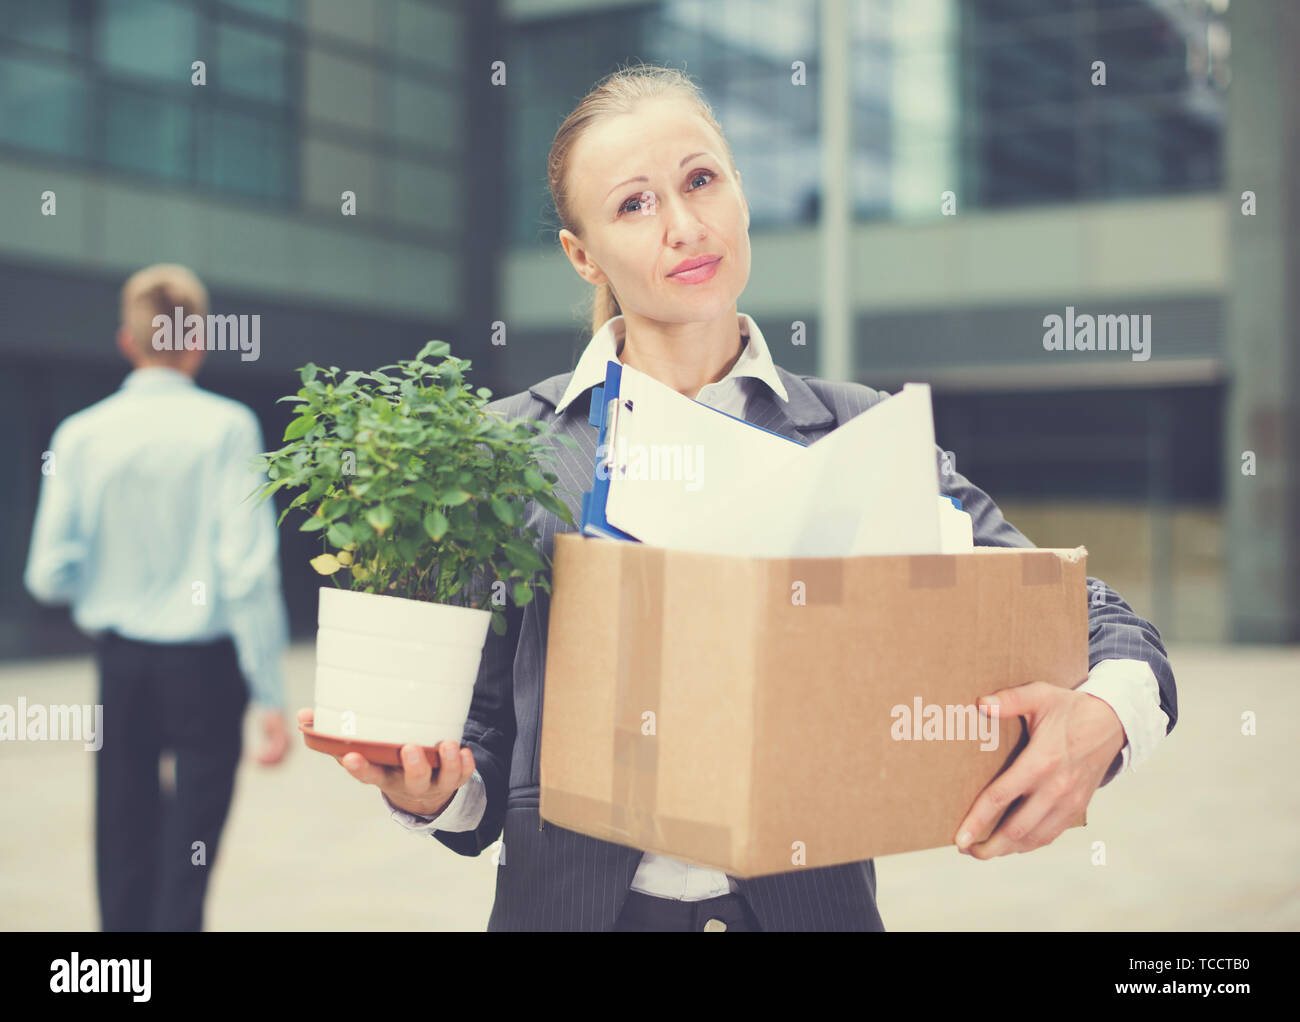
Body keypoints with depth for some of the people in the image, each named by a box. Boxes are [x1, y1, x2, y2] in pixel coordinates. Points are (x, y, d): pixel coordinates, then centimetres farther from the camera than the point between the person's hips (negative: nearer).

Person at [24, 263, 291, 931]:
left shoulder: (80, 434, -2)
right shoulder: (225, 428, -11)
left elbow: (49, 576, -2)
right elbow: (248, 569, -16)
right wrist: (270, 694, -11)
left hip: (119, 663, 3)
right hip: (204, 664, -3)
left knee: (124, 858, 16)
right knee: (188, 861, 3)